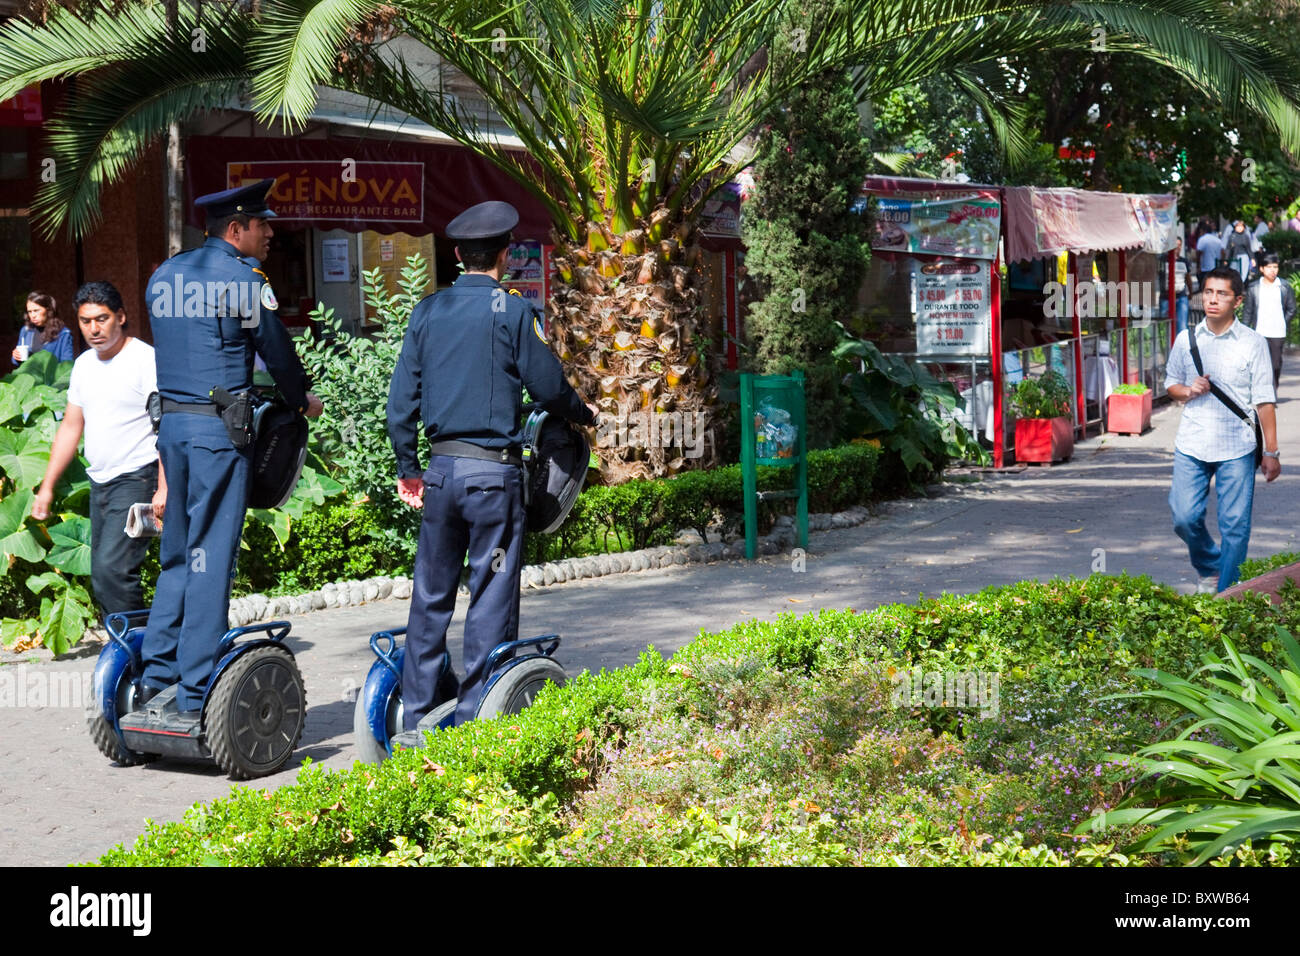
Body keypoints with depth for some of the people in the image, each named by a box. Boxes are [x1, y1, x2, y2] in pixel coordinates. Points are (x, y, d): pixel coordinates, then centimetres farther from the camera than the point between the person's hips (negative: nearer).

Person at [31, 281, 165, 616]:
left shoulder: (146, 359, -10)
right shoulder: (84, 363, 14)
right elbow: (71, 426, 21)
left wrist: (164, 487, -24)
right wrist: (47, 486, 19)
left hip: (137, 479, -8)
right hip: (99, 483, 8)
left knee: (112, 569, -19)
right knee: (102, 577, 7)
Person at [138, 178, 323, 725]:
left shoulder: (164, 275, 14)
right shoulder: (241, 277, -9)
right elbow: (275, 347, -2)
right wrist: (302, 399, 15)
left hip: (171, 421, 8)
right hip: (218, 428, -8)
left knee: (176, 555, 15)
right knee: (210, 560, -4)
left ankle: (155, 678, 16)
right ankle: (192, 699, -2)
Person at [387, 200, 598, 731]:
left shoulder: (427, 310, 7)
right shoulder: (514, 312, -6)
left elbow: (400, 400, 8)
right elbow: (549, 387, -2)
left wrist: (407, 468, 18)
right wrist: (585, 414, 18)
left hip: (440, 468, 5)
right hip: (494, 472, -4)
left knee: (430, 594, 12)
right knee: (491, 598, 2)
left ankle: (414, 717, 18)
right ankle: (475, 719, 5)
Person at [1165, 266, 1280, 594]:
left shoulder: (1252, 343, -1)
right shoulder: (1186, 339, 6)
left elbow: (1263, 401, -1)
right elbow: (1171, 383, 18)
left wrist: (1271, 452, -3)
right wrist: (1189, 391, -6)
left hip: (1237, 449, -2)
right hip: (1191, 446, 2)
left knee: (1234, 526, -2)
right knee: (1185, 518, -1)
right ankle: (1209, 570, 27)